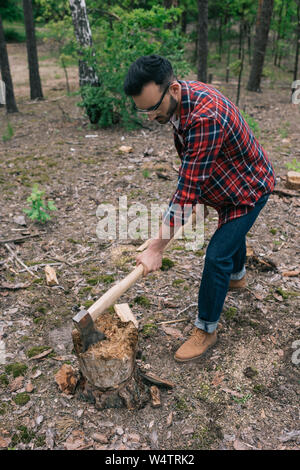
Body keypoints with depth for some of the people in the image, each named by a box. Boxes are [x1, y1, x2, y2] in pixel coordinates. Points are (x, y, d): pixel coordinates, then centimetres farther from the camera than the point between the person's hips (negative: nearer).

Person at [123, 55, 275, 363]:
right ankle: (237, 276, 58)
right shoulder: (180, 97, -11)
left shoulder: (205, 117, -40)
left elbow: (189, 189, -40)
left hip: (249, 187, -9)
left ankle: (206, 330, 7)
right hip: (228, 184, 9)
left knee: (217, 255, -11)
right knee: (232, 232, 29)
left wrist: (156, 249, -36)